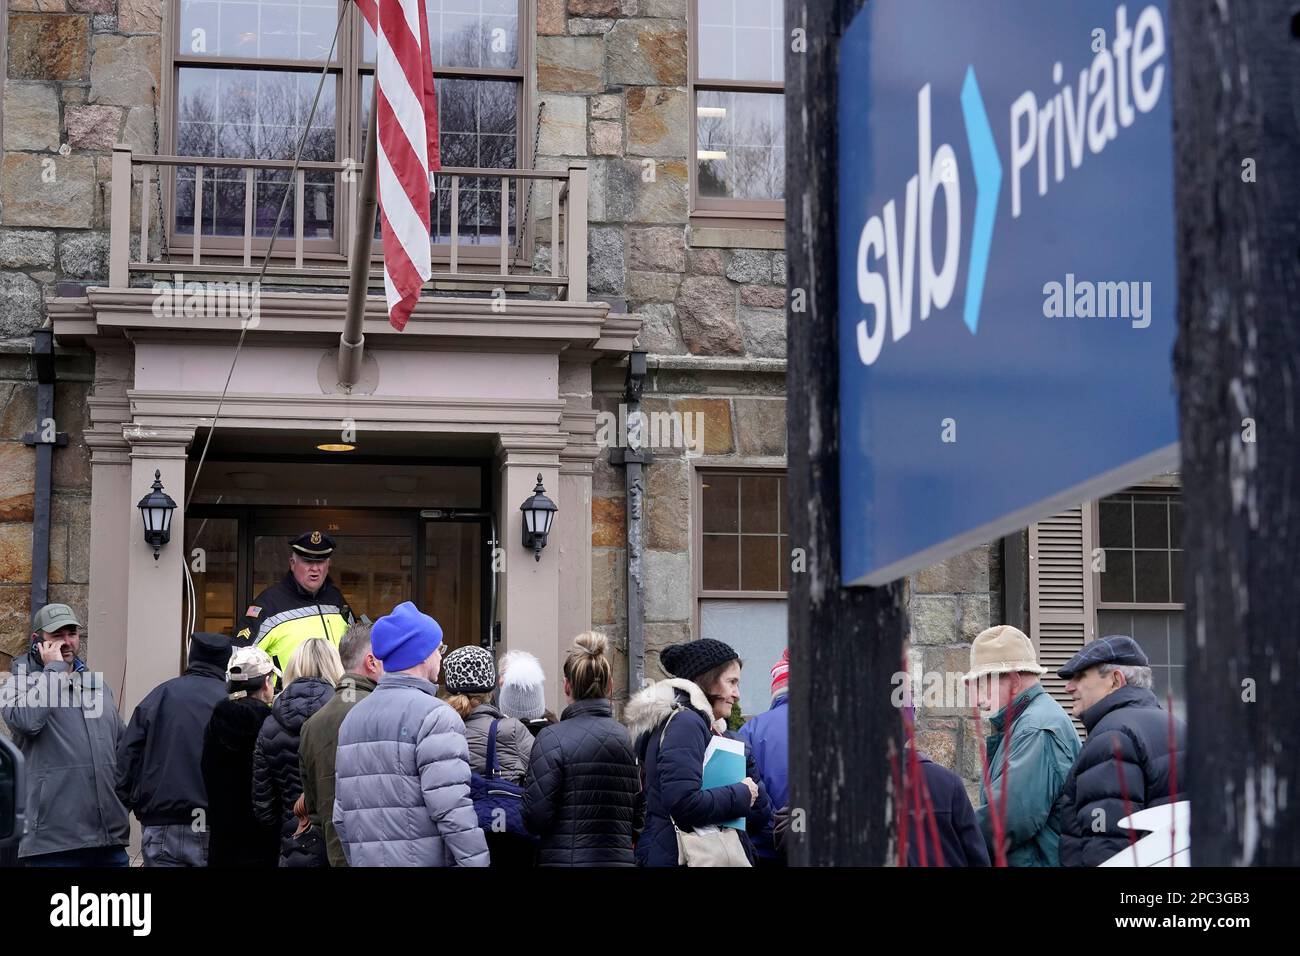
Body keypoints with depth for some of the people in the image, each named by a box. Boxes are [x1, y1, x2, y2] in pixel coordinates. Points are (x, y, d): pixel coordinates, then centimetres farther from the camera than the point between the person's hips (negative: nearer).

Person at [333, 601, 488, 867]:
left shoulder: (352, 718, 15)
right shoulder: (434, 715, -9)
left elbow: (341, 814, 18)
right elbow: (453, 809, -17)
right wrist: (476, 863, -14)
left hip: (366, 860, 7)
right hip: (425, 860, -7)